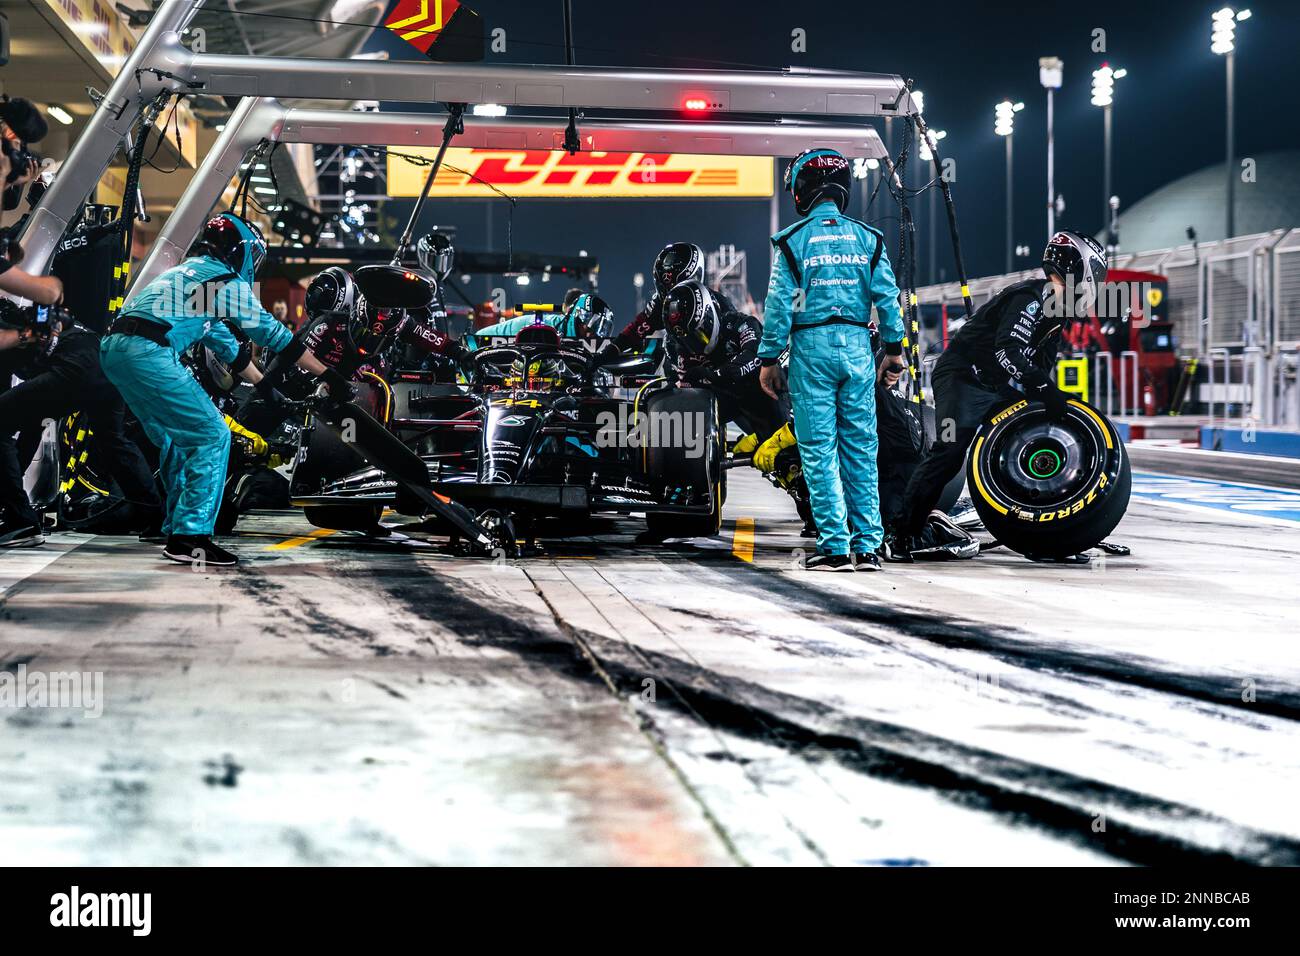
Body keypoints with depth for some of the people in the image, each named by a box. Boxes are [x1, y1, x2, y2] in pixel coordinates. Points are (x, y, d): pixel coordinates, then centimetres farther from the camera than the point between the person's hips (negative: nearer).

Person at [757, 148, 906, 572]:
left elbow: (779, 306, -5)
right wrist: (894, 346, 15)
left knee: (819, 451, 0)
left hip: (811, 346, -3)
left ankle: (834, 547, -3)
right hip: (857, 346, 3)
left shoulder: (793, 241, -3)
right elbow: (887, 297, 4)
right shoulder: (867, 239, 6)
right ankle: (867, 546, 4)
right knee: (860, 448, 7)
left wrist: (769, 359, 1)